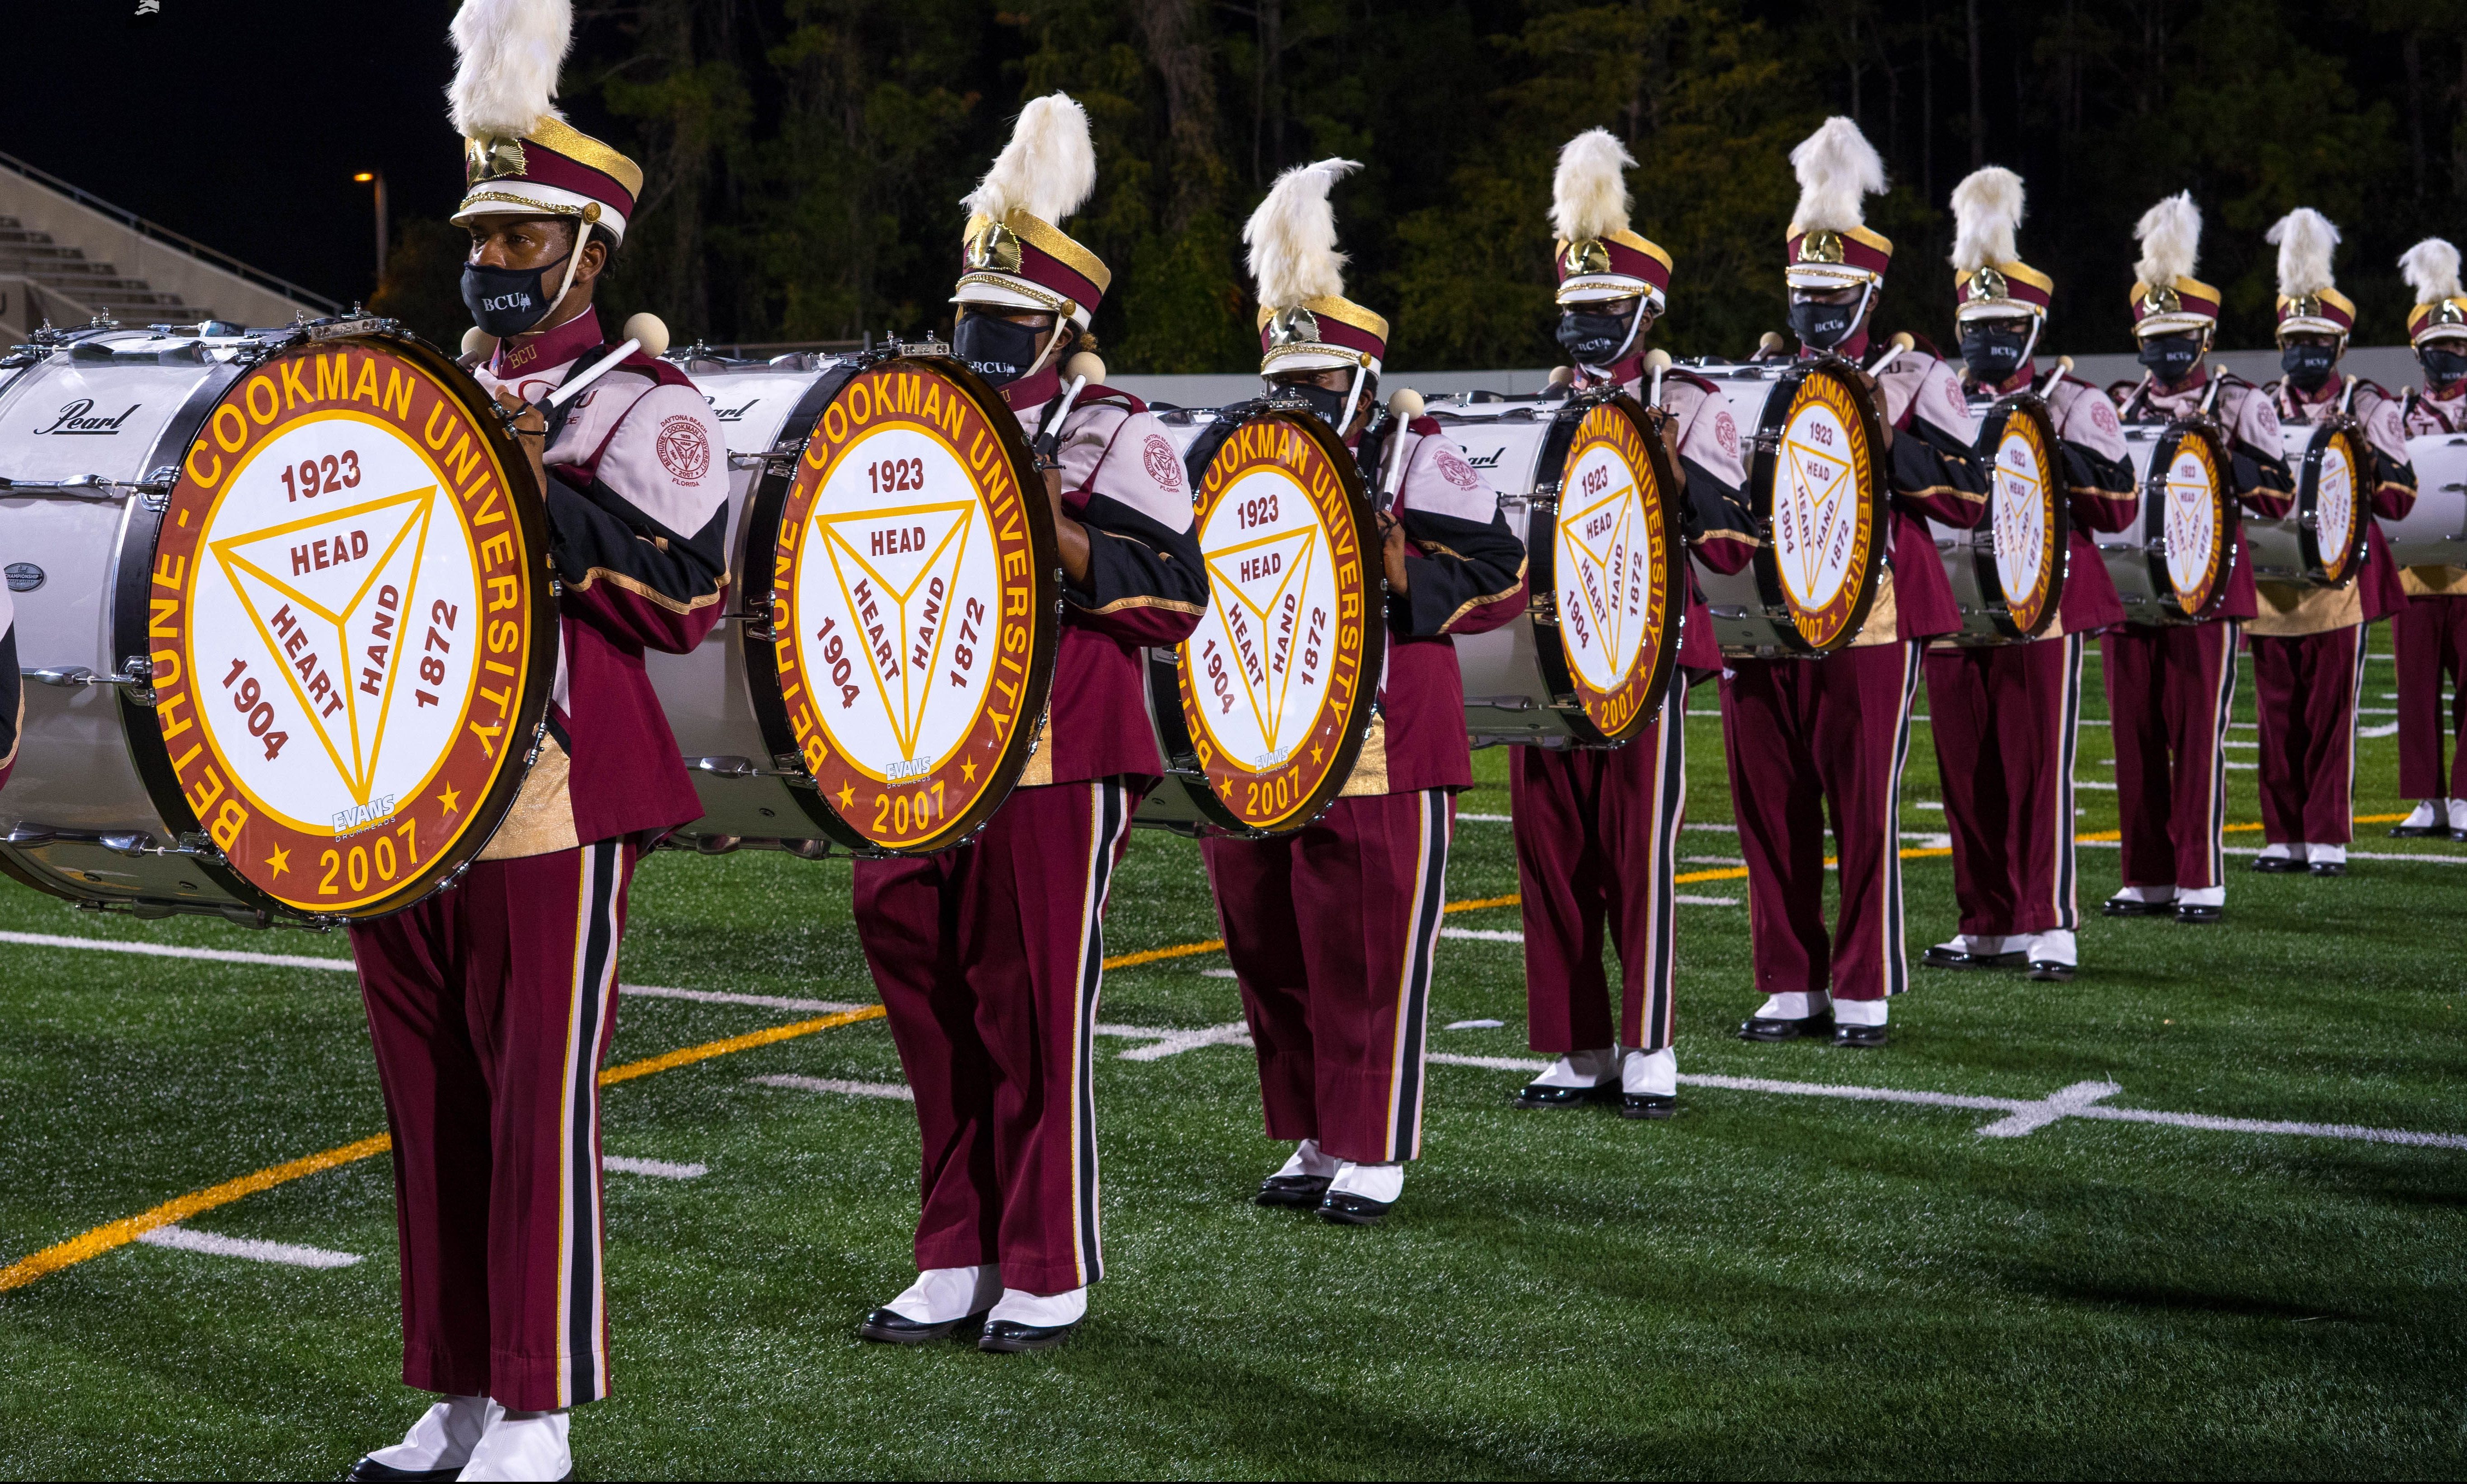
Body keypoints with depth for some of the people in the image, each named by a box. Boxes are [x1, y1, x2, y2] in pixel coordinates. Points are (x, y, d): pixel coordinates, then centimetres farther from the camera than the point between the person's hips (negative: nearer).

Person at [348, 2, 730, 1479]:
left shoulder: (644, 404, -2)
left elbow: (691, 596, -13)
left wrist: (542, 499, -21)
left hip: (551, 806, -7)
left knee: (537, 1103, -4)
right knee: (432, 1105, 10)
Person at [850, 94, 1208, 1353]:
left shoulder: (1114, 435, -2)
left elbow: (1176, 600, -9)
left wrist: (1061, 540, -20)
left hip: (1058, 762, -6)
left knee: (1038, 1014, -1)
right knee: (934, 1005, 8)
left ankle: (1050, 1273, 11)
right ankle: (960, 1260, 20)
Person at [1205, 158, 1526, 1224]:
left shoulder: (1414, 458, -1)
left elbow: (1502, 575, -4)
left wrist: (1403, 577, -18)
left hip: (1381, 755, -6)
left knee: (1369, 963, -2)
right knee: (1270, 956, 10)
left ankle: (1373, 1154, 9)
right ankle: (1315, 1141, 24)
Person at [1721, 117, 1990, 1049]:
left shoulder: (1913, 380, 4)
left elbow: (1972, 499, -4)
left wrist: (1886, 441, -15)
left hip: (1868, 622, -4)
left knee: (1864, 811, -3)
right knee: (1770, 808, 5)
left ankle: (1862, 991, 6)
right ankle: (1790, 986, 15)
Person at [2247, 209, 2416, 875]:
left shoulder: (2366, 408, 4)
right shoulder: (2259, 411, 12)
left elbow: (2400, 496, -1)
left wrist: (2352, 470, -15)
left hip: (2340, 579, -3)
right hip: (2270, 586, 3)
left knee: (2331, 714, -2)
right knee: (2277, 715, 5)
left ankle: (2329, 838, 4)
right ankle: (2284, 836, 12)